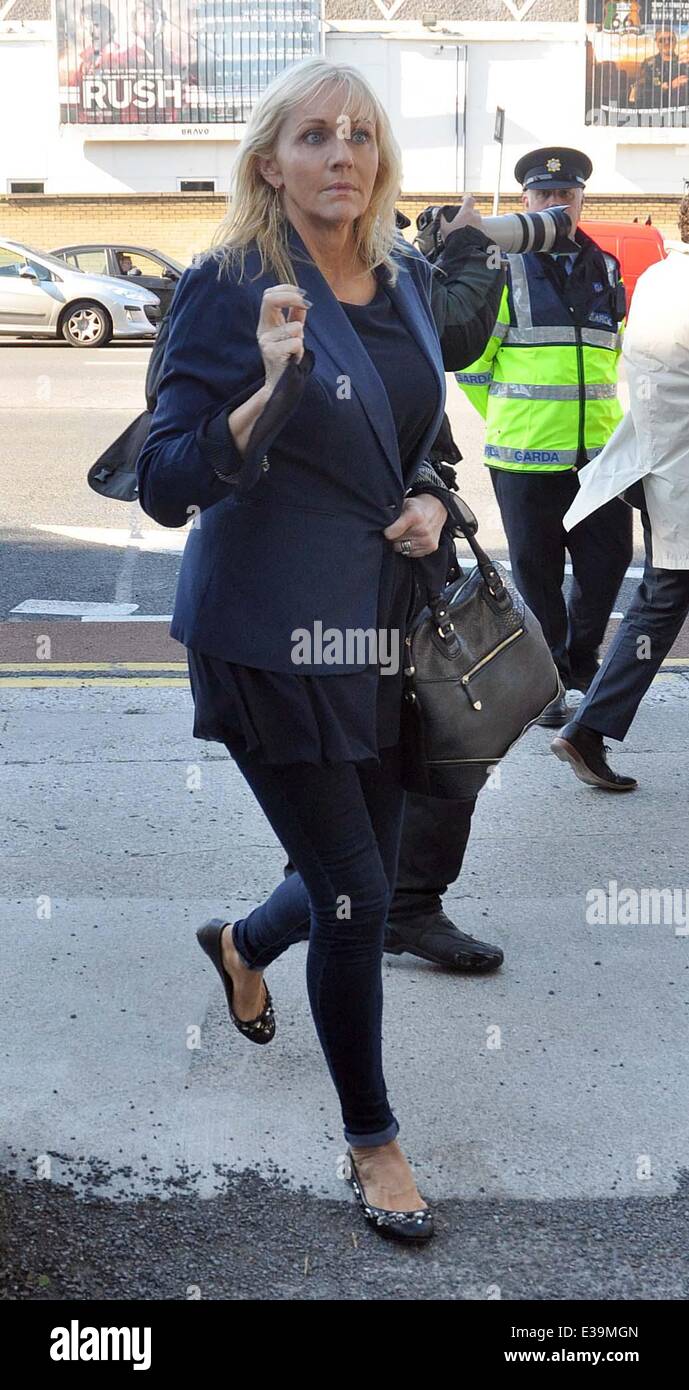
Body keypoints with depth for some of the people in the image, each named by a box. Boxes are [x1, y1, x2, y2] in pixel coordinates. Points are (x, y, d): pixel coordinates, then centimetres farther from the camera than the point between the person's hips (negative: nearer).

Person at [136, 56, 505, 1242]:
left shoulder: (409, 283, 6)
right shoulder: (229, 286, -13)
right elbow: (165, 487, -16)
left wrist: (429, 501, -2)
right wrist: (270, 392, -31)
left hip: (382, 628, 6)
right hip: (272, 637, -6)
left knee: (364, 868, 15)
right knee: (358, 895, -3)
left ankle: (241, 946, 50)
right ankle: (371, 1138, 19)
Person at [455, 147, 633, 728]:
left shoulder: (606, 269, 12)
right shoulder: (503, 268, -3)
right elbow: (470, 357, 0)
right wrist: (507, 419, 4)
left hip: (599, 452, 4)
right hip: (527, 456, -4)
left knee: (609, 559, 7)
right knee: (537, 570, 5)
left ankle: (581, 661, 28)